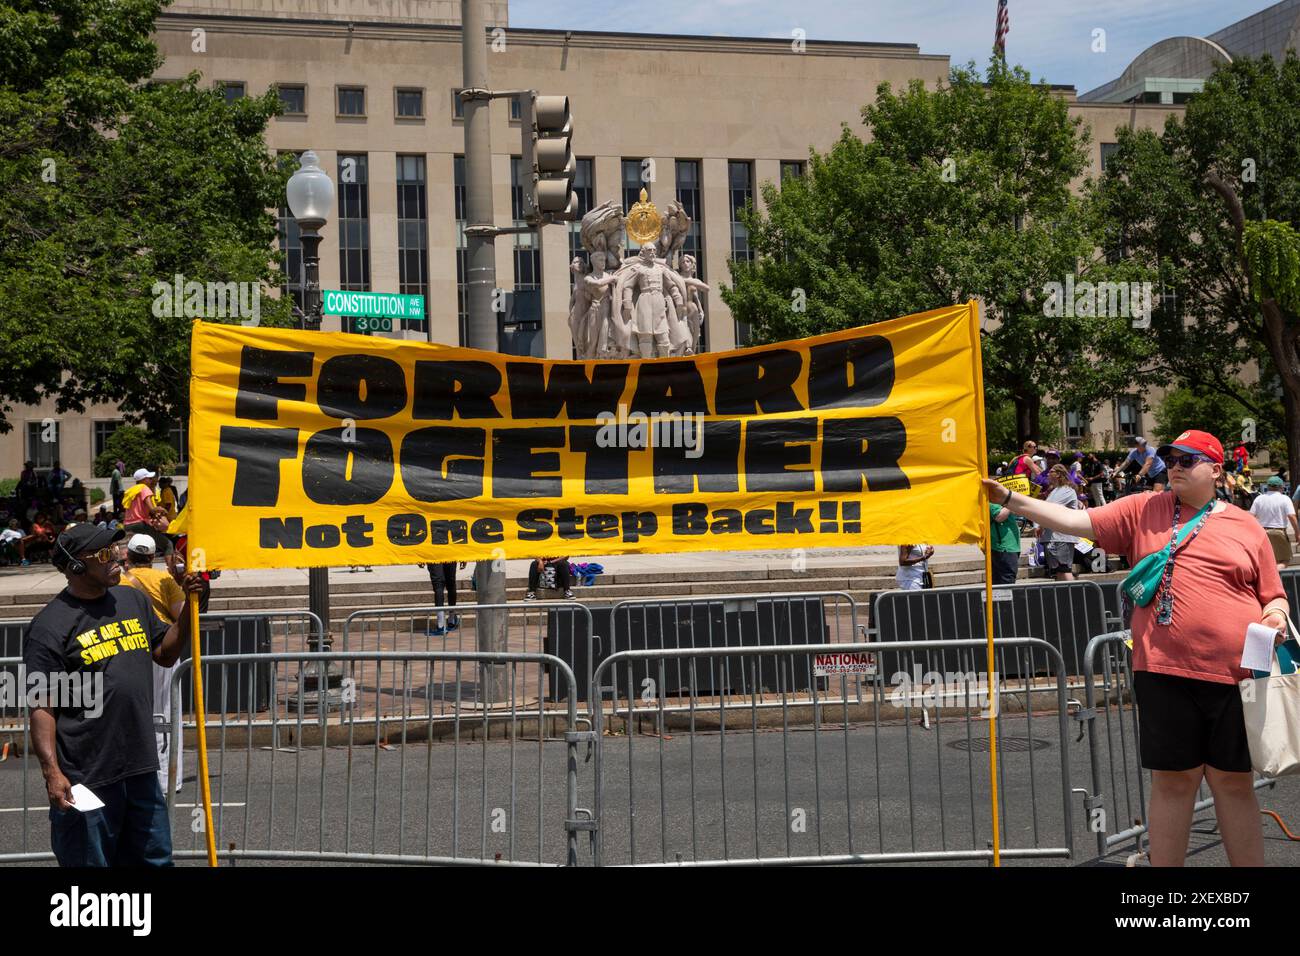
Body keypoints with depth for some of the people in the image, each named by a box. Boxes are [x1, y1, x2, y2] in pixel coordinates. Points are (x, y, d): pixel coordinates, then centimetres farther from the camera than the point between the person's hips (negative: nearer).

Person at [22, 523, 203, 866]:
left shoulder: (133, 600, 11)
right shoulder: (50, 626, -10)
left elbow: (165, 654, 22)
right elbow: (42, 708, -13)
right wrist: (51, 772, -22)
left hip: (142, 771, 7)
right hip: (86, 779, -7)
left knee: (156, 859, 15)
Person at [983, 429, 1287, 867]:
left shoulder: (1247, 527, 8)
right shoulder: (1143, 511, 8)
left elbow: (1273, 597, 15)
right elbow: (1076, 521, 1)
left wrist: (1276, 617, -8)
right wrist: (1010, 499, -8)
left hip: (1233, 675, 0)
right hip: (1164, 671, 0)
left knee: (1234, 781, 8)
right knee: (1172, 780, 6)